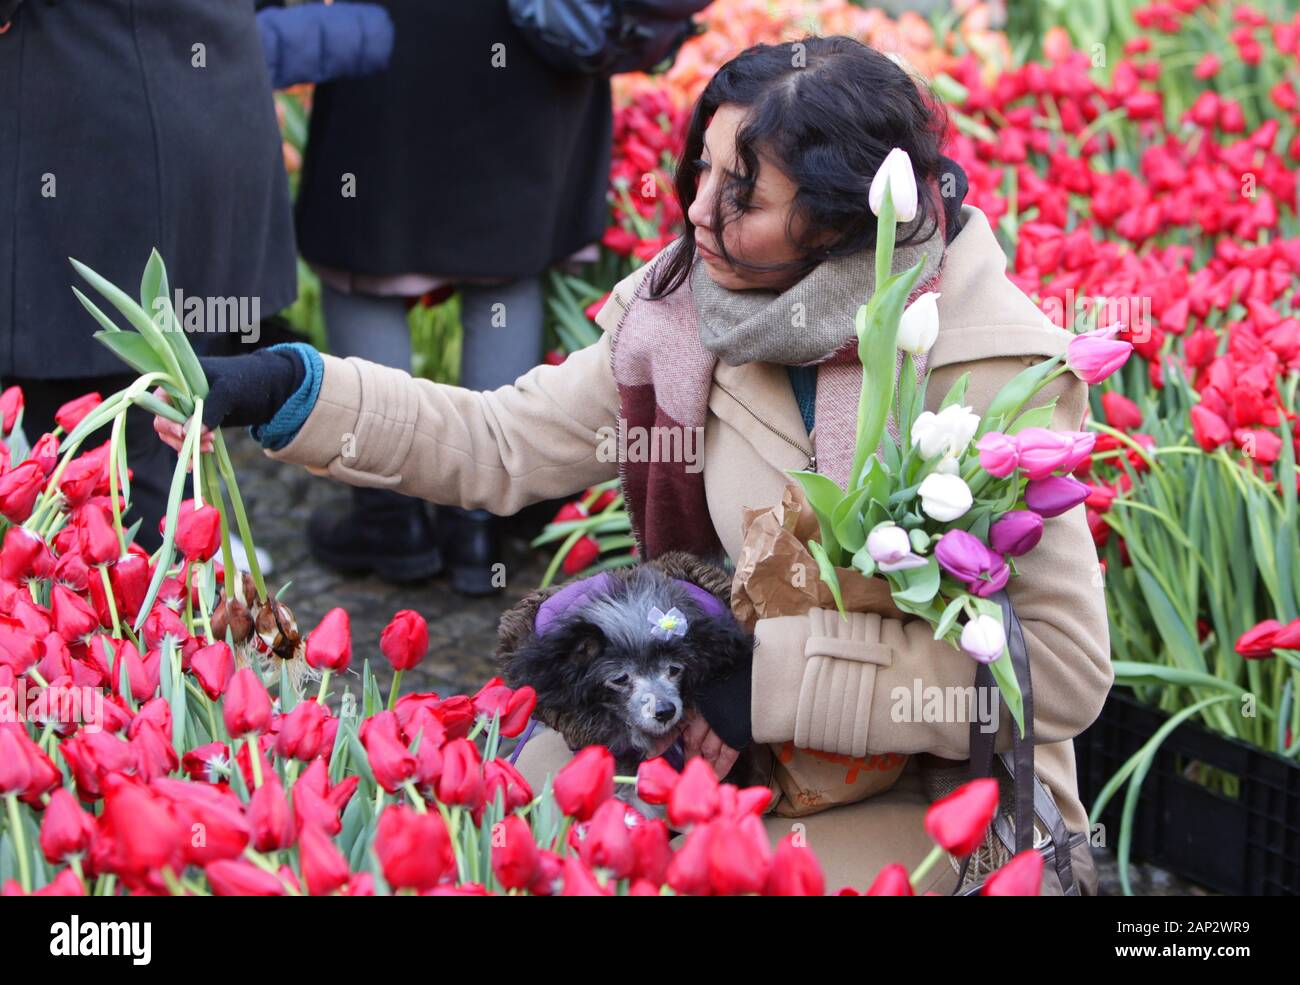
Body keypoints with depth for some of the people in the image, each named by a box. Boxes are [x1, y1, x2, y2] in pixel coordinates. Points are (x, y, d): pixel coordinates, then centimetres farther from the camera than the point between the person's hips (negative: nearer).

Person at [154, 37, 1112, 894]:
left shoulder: (991, 375, -23)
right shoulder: (690, 309, -6)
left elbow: (1066, 666, -23)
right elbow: (503, 444, 1)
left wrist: (777, 678, -26)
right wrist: (287, 391, -10)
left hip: (936, 783, -5)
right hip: (733, 729, 5)